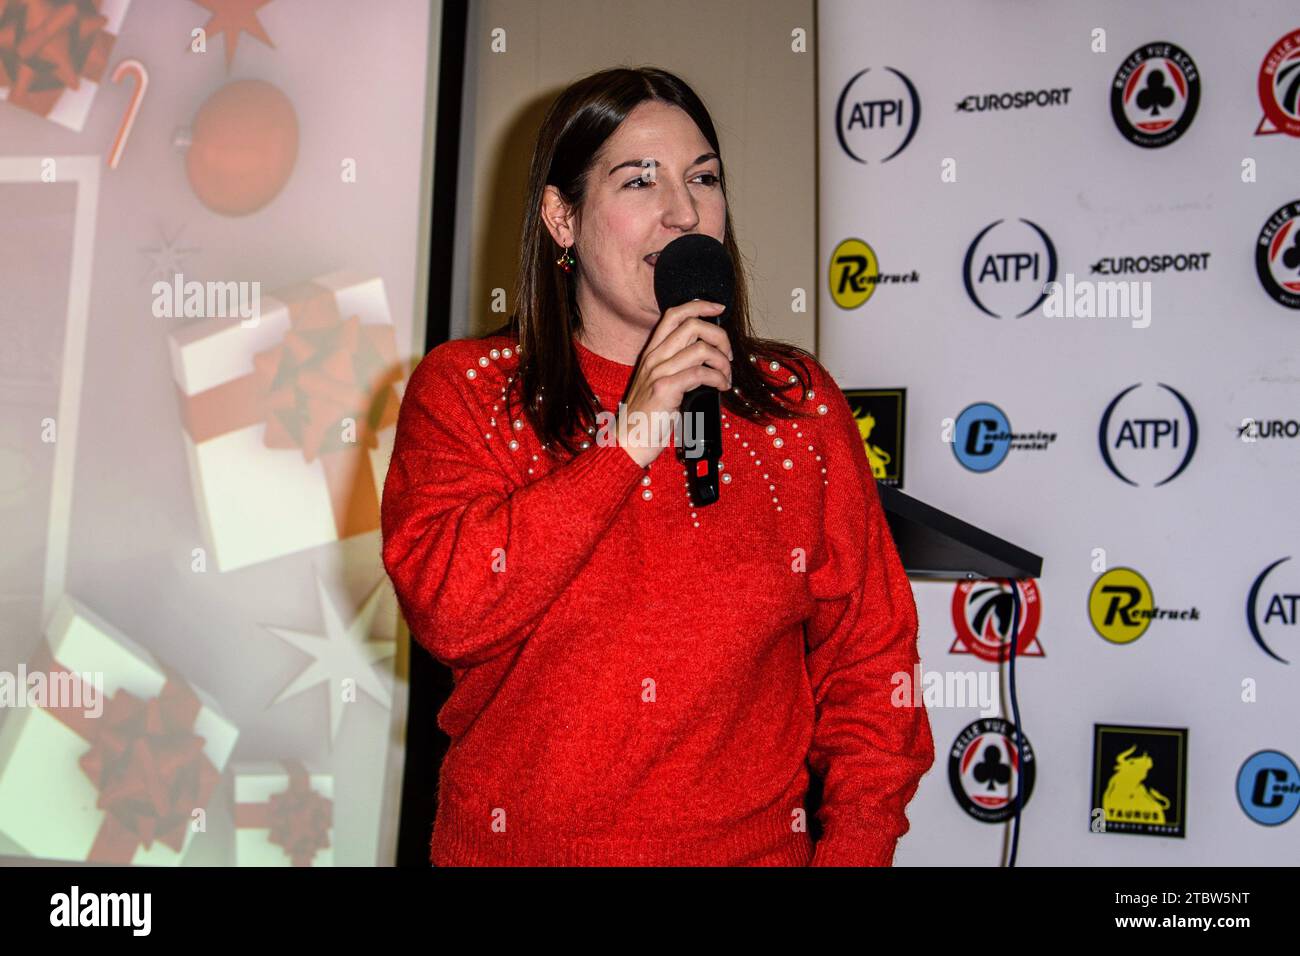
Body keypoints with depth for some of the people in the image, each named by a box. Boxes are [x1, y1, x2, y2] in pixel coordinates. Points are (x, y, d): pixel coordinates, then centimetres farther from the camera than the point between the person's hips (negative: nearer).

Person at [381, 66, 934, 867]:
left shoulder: (801, 401, 1)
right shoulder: (464, 389, -3)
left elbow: (870, 662, 0)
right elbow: (446, 609, -18)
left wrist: (854, 845, -11)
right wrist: (631, 439, -19)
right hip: (517, 845, -1)